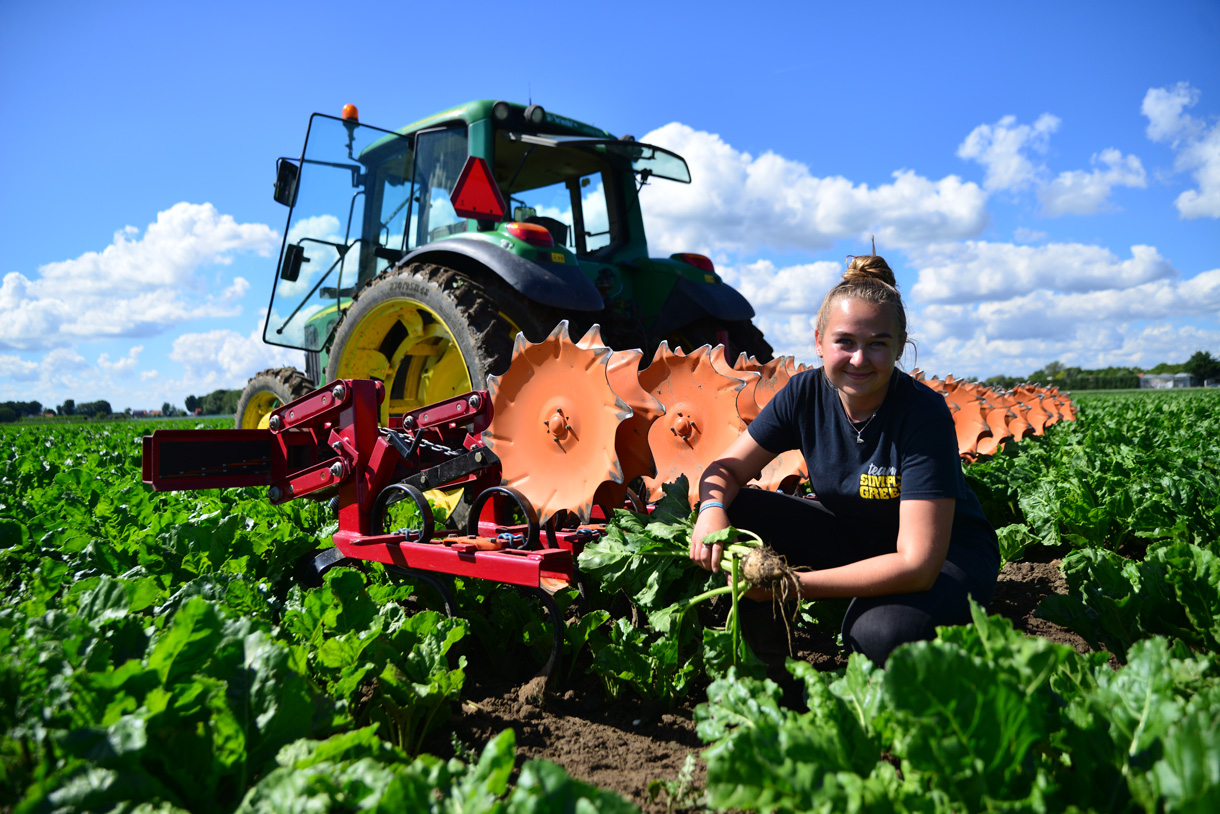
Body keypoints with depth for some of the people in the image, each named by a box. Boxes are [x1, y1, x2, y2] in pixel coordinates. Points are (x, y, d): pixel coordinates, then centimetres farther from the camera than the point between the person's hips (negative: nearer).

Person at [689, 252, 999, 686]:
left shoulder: (925, 414, -28)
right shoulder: (806, 394, -14)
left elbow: (918, 564, -32)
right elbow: (727, 468, -7)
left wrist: (793, 585, -37)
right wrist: (712, 509, -33)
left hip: (948, 554, -4)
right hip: (853, 537, 5)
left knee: (879, 631, -37)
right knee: (734, 513, -18)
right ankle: (771, 677, -1)